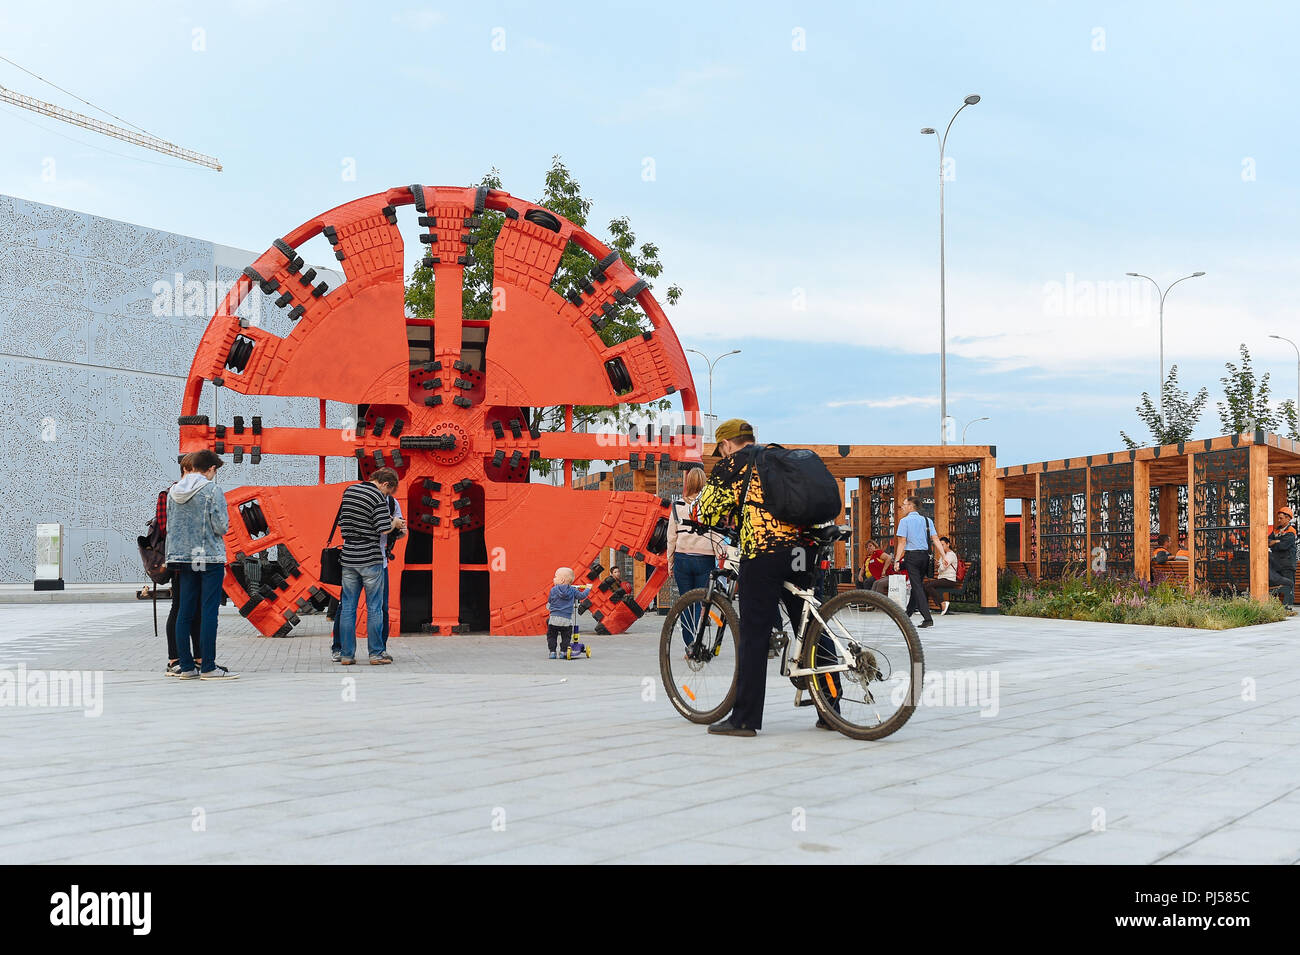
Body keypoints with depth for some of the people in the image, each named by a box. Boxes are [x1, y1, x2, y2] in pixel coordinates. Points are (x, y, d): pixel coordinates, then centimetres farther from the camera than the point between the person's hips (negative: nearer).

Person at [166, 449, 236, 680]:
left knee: (185, 612, 8)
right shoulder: (211, 490, -9)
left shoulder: (173, 492, 10)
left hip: (183, 558, 6)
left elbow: (170, 528, 15)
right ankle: (208, 667, -4)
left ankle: (185, 666, 12)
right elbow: (221, 527, -13)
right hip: (209, 558, -6)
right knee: (209, 611, -4)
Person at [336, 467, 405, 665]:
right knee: (374, 608, 3)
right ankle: (376, 653, 5)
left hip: (349, 558, 5)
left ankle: (346, 654, 9)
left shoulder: (349, 491, 10)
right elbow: (382, 529, -17)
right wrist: (394, 523, 2)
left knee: (347, 607, 8)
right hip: (370, 559, -5)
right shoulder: (378, 497, -11)